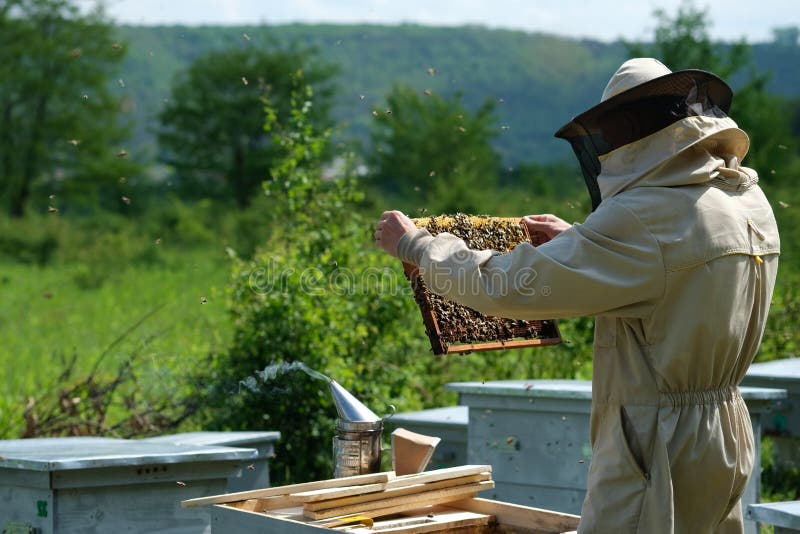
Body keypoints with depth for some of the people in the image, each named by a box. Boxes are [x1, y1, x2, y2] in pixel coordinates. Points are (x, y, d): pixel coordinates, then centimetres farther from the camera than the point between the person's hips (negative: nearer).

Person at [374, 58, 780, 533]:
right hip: (728, 430, 9)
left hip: (658, 446, -9)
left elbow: (506, 287, -20)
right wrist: (576, 240, 32)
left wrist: (414, 244, -6)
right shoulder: (751, 202, 7)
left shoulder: (647, 217, -21)